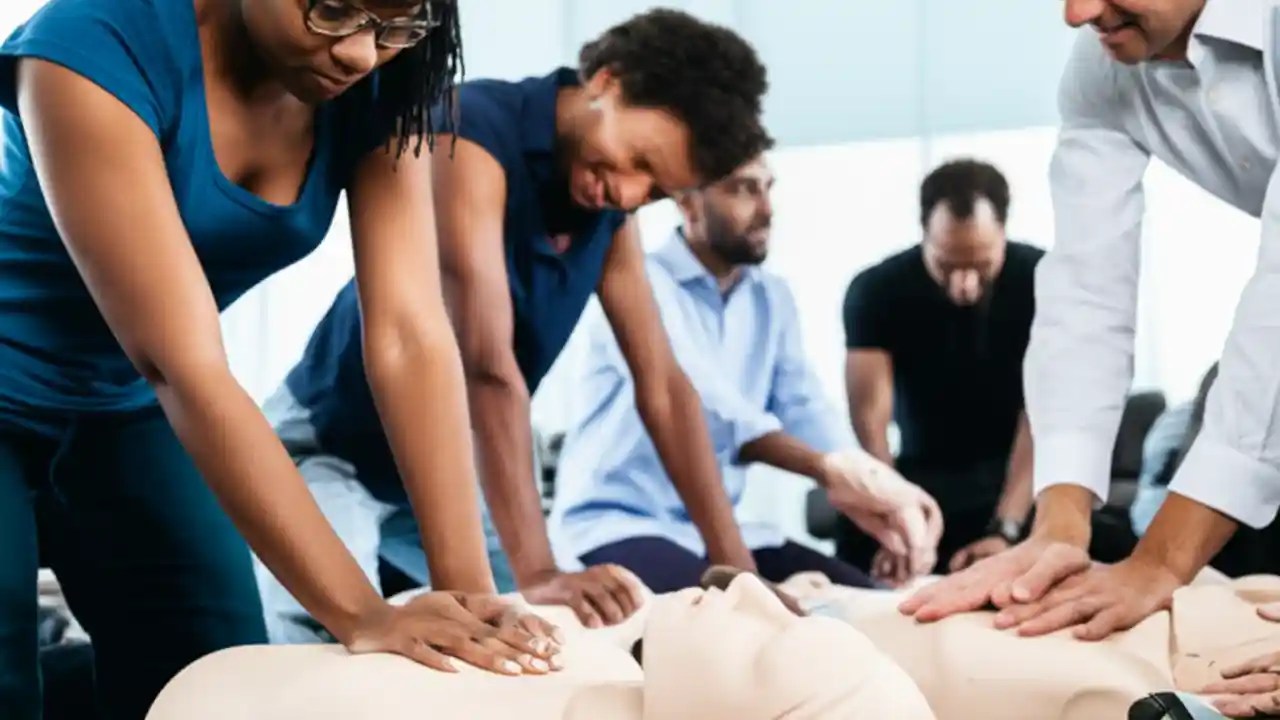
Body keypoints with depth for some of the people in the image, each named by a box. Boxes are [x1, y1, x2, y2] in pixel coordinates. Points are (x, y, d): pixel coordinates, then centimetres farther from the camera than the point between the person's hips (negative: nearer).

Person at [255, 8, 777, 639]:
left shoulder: (613, 207, -5)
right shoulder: (476, 132, -28)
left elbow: (661, 383, -4)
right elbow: (487, 363, -38)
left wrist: (733, 560, -12)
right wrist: (536, 570, -45)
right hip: (336, 448, -7)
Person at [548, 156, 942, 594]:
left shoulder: (773, 299, 11)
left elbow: (804, 411, -1)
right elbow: (697, 401, -29)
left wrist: (875, 489, -23)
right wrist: (826, 470, -42)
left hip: (720, 526, 8)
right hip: (621, 523, -8)